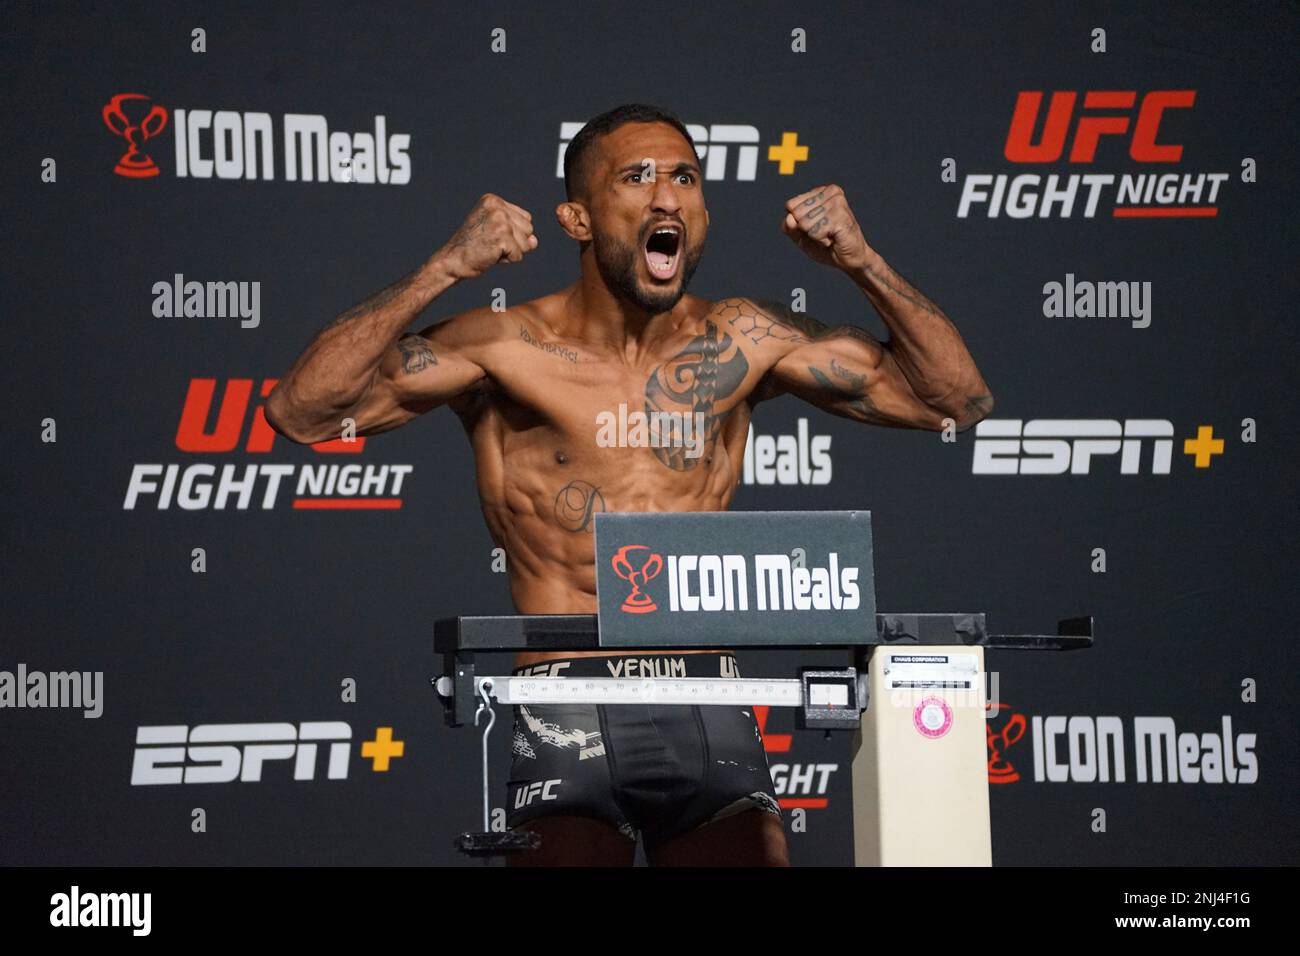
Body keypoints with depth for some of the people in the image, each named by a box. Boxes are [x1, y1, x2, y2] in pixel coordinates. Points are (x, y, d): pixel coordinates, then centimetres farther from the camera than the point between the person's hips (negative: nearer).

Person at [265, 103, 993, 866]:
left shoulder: (741, 341, 9)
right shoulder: (508, 346, -1)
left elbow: (958, 401, 12)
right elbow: (301, 411, -12)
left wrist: (863, 265, -2)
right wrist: (444, 271, -19)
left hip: (712, 716, 3)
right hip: (568, 716, -3)